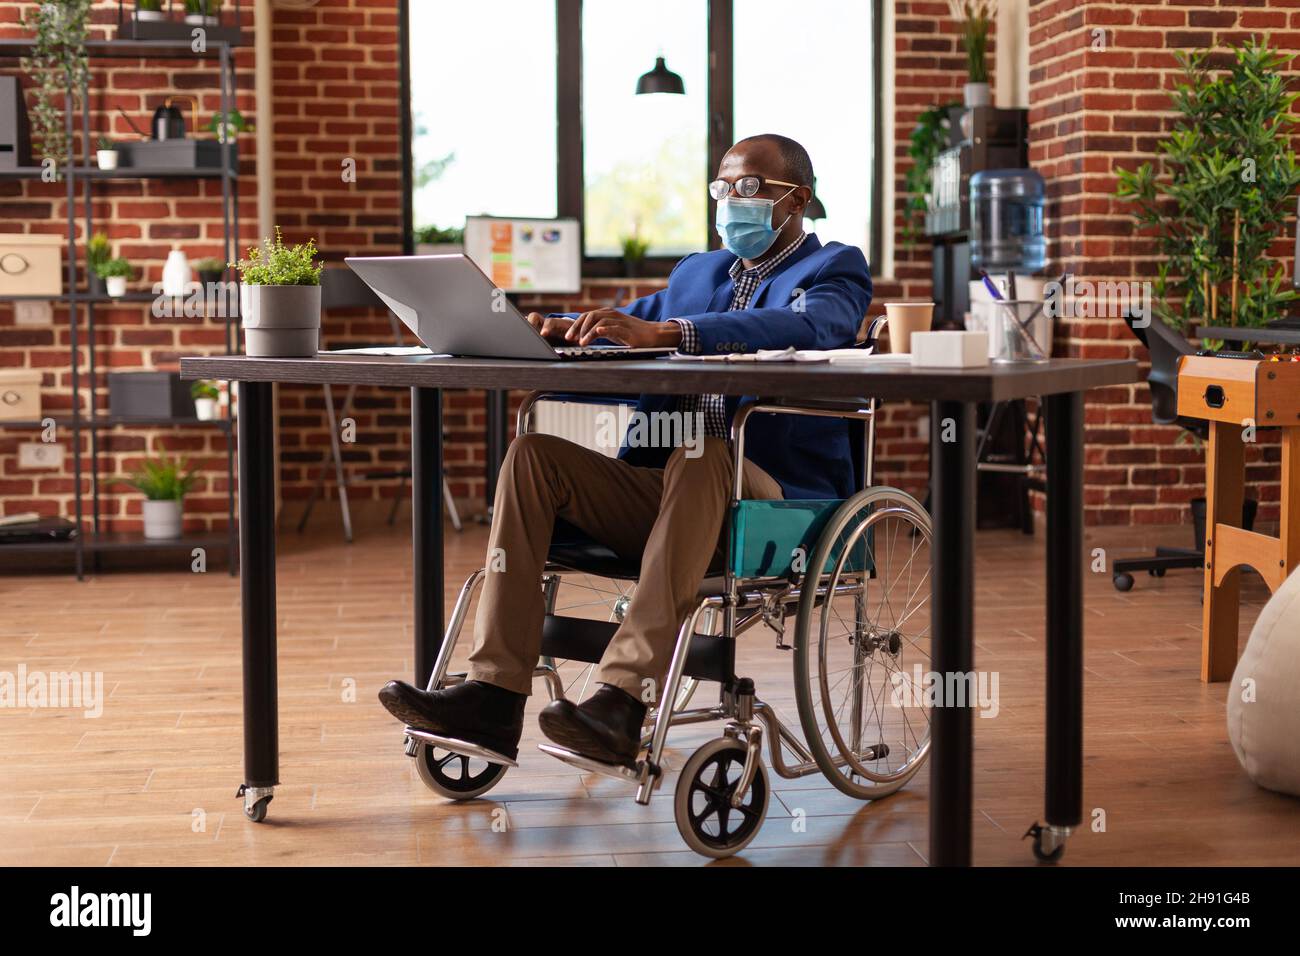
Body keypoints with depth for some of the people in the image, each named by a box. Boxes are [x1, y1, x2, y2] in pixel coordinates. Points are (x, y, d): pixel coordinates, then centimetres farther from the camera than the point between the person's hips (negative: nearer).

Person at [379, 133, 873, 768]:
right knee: (532, 455, -15)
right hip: (661, 489, 6)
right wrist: (566, 331, -7)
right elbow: (627, 327, 20)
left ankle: (622, 701, -44)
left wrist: (659, 332, -31)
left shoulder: (836, 270, 4)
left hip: (777, 500, -6)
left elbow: (807, 327, -19)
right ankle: (493, 697, -25)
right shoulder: (696, 271, 27)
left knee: (699, 455, -37)